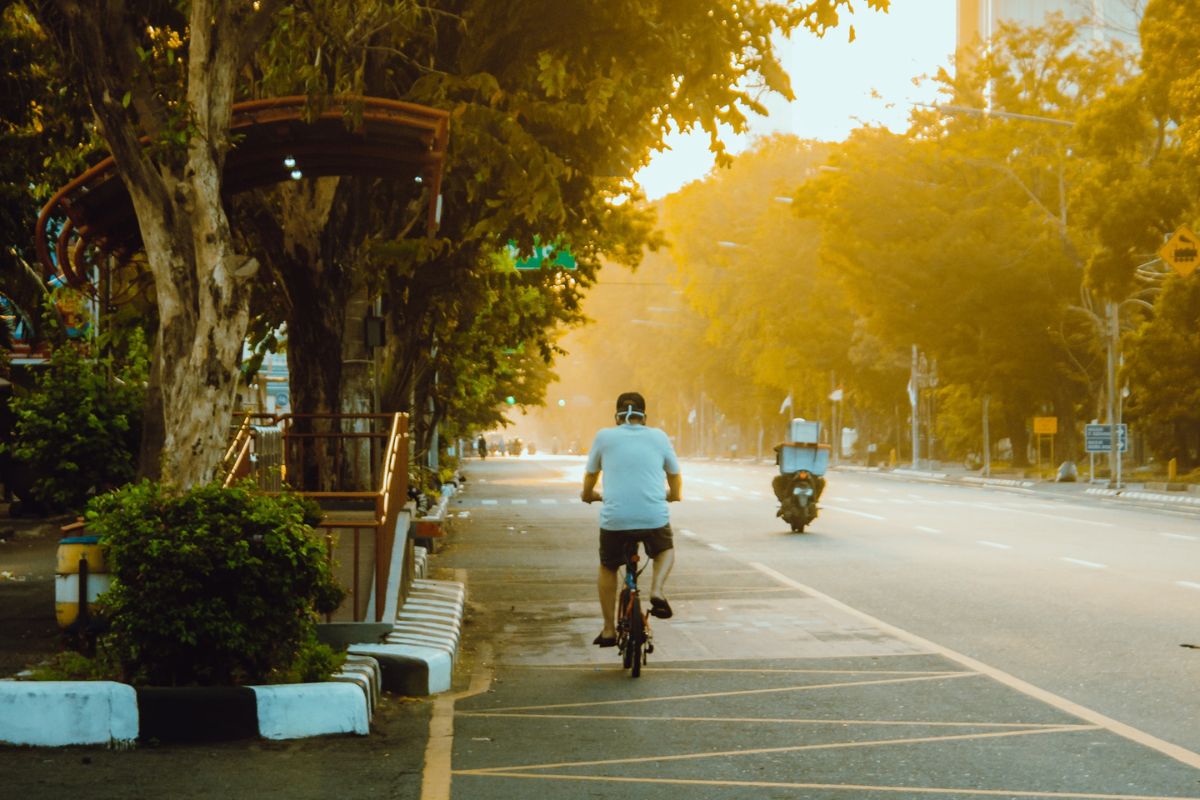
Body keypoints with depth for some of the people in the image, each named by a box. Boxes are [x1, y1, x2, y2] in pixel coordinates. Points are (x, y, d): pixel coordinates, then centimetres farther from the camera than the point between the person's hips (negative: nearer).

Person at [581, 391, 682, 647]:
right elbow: (675, 476, 22)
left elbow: (590, 475, 21)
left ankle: (609, 630, 23)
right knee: (666, 550, 31)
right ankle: (657, 590, 4)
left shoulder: (604, 436, 7)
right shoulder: (658, 437, 10)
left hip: (615, 519, 0)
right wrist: (674, 495, 45)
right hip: (654, 518, 0)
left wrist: (588, 495, 43)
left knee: (607, 569, 24)